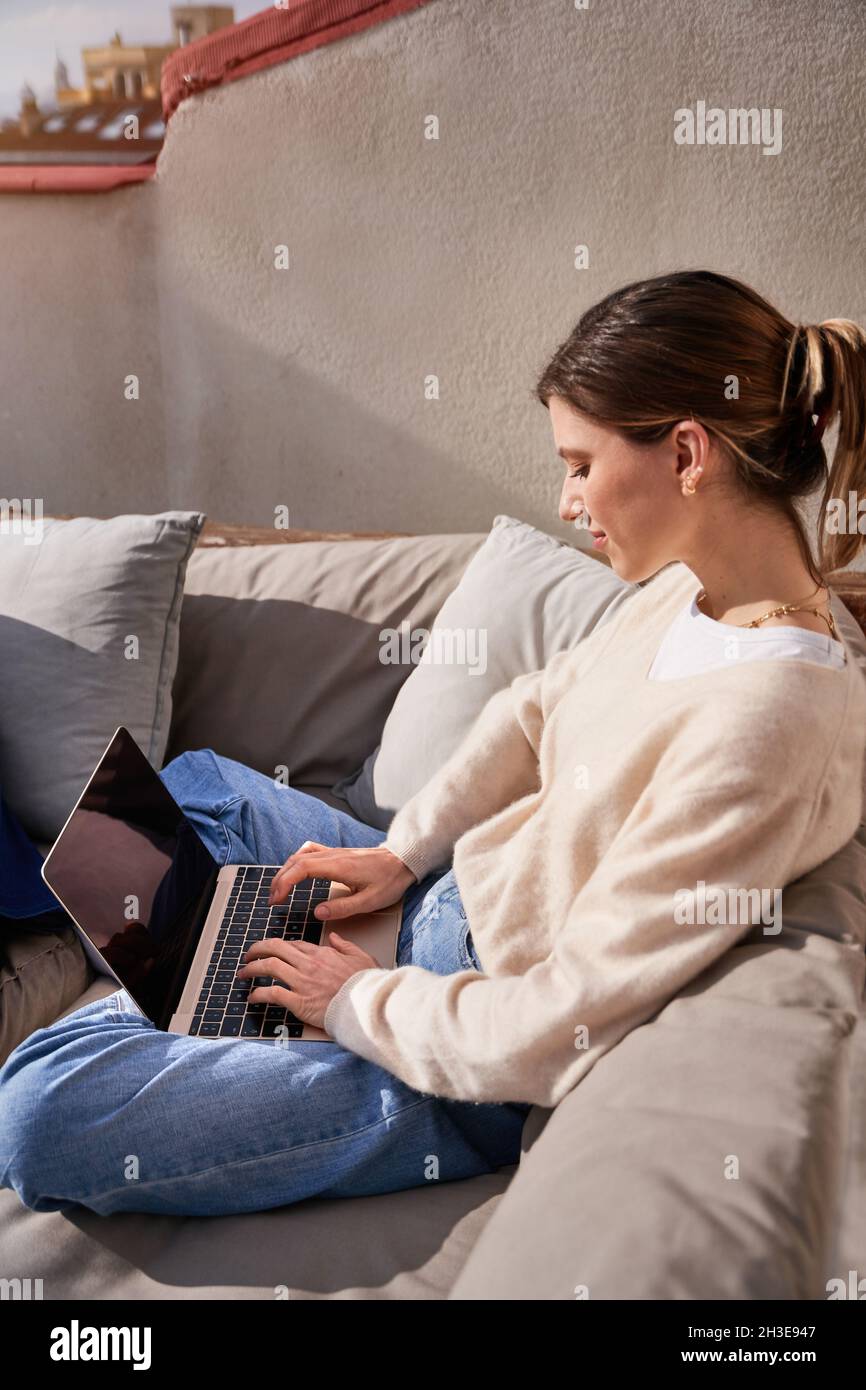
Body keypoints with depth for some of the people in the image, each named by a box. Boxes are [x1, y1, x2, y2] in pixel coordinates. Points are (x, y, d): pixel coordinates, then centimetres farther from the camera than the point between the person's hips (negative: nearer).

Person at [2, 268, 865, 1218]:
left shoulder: (761, 721, -33)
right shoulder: (690, 586, -5)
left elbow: (552, 1036, -29)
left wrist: (359, 1000, -13)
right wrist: (401, 852, 3)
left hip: (482, 1083, -9)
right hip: (451, 892, 9)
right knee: (194, 784, 23)